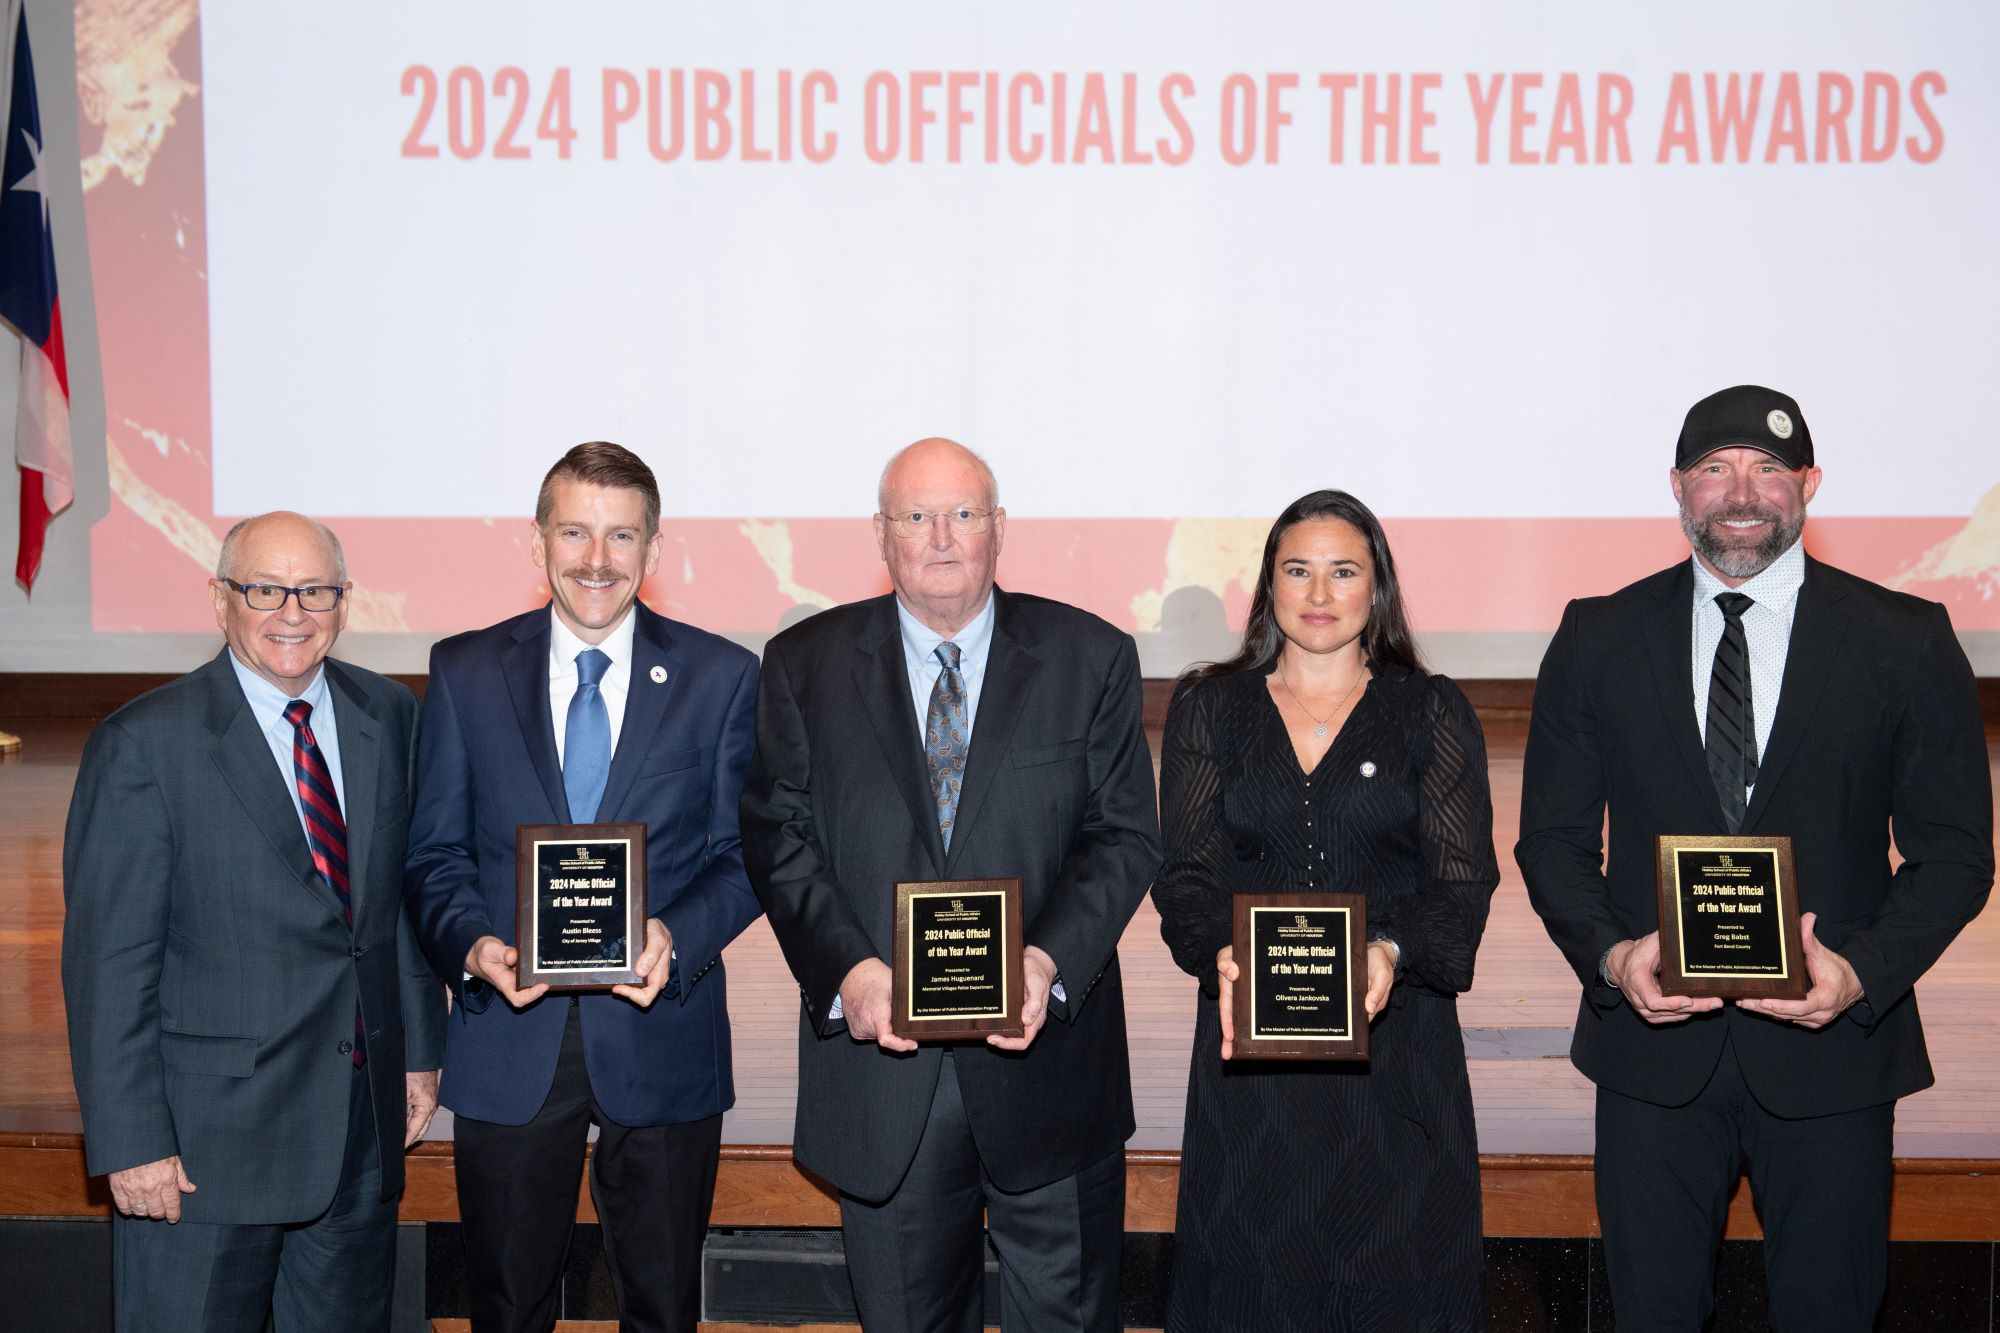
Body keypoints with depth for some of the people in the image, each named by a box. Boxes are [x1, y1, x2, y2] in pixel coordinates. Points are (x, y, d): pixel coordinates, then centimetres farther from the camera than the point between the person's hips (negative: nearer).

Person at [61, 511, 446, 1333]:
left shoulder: (388, 717, 5)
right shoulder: (143, 745, -11)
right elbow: (109, 963, -12)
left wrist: (420, 1048, 11)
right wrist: (132, 1142, -14)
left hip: (365, 1121, 5)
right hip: (206, 1140, -5)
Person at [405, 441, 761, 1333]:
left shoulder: (721, 678, 0)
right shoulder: (465, 673, 2)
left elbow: (743, 856, 0)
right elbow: (434, 853, 4)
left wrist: (678, 936, -19)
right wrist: (472, 944, -16)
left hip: (662, 1038, 0)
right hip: (509, 1044, 1)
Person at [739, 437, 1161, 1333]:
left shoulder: (1091, 658, 3)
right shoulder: (805, 665, 4)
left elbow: (1125, 833, 0)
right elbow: (778, 839, 1)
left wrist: (1049, 960, -17)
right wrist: (847, 970, -15)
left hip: (1048, 1055, 0)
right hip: (883, 1061, 1)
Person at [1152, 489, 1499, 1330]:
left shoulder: (1432, 713, 6)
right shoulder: (1208, 708, 9)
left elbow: (1464, 880, -2)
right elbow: (1187, 872, 2)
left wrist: (1392, 951, -22)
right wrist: (1222, 952, -19)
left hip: (1396, 1033, -1)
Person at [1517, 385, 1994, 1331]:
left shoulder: (1906, 642, -1)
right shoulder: (1600, 639, 3)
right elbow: (1554, 836, 5)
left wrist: (1865, 969, -16)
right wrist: (1610, 954, -13)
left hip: (1831, 1044, -1)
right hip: (1653, 1044, 1)